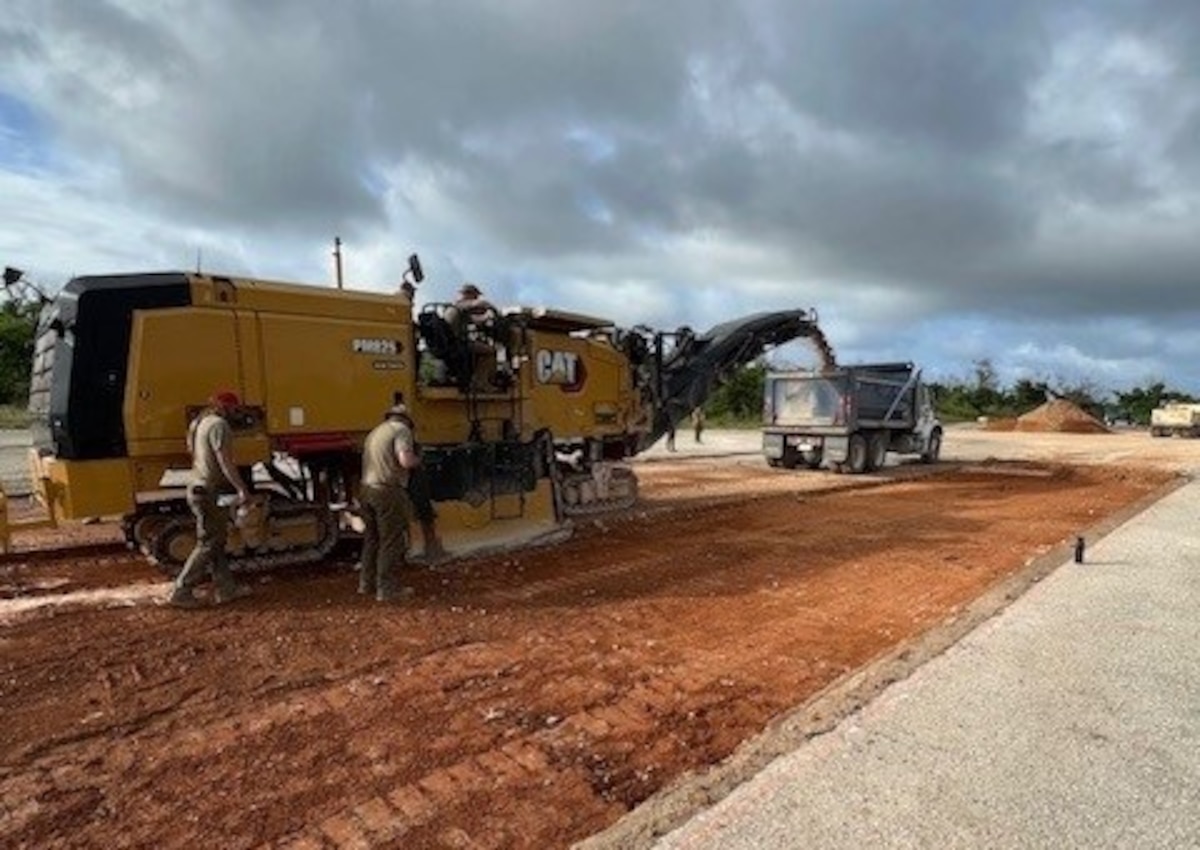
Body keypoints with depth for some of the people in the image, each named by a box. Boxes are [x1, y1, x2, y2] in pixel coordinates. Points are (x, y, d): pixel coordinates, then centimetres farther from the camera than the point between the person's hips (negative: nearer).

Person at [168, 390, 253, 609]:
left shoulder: (197, 423, 14)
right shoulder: (218, 425, -17)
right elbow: (225, 461, -22)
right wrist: (241, 488, -20)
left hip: (197, 487, 10)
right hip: (211, 492, -10)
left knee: (216, 541, 13)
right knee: (208, 544, -1)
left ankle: (226, 588, 19)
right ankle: (181, 591, 4)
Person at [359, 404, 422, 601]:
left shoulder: (375, 431, 21)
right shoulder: (401, 429, -5)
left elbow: (369, 461, 20)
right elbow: (406, 460, -19)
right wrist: (418, 460, 2)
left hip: (367, 489, 9)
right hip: (388, 490, -8)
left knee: (371, 539, 17)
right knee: (391, 542, -1)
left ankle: (367, 584, 26)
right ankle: (386, 590, 2)